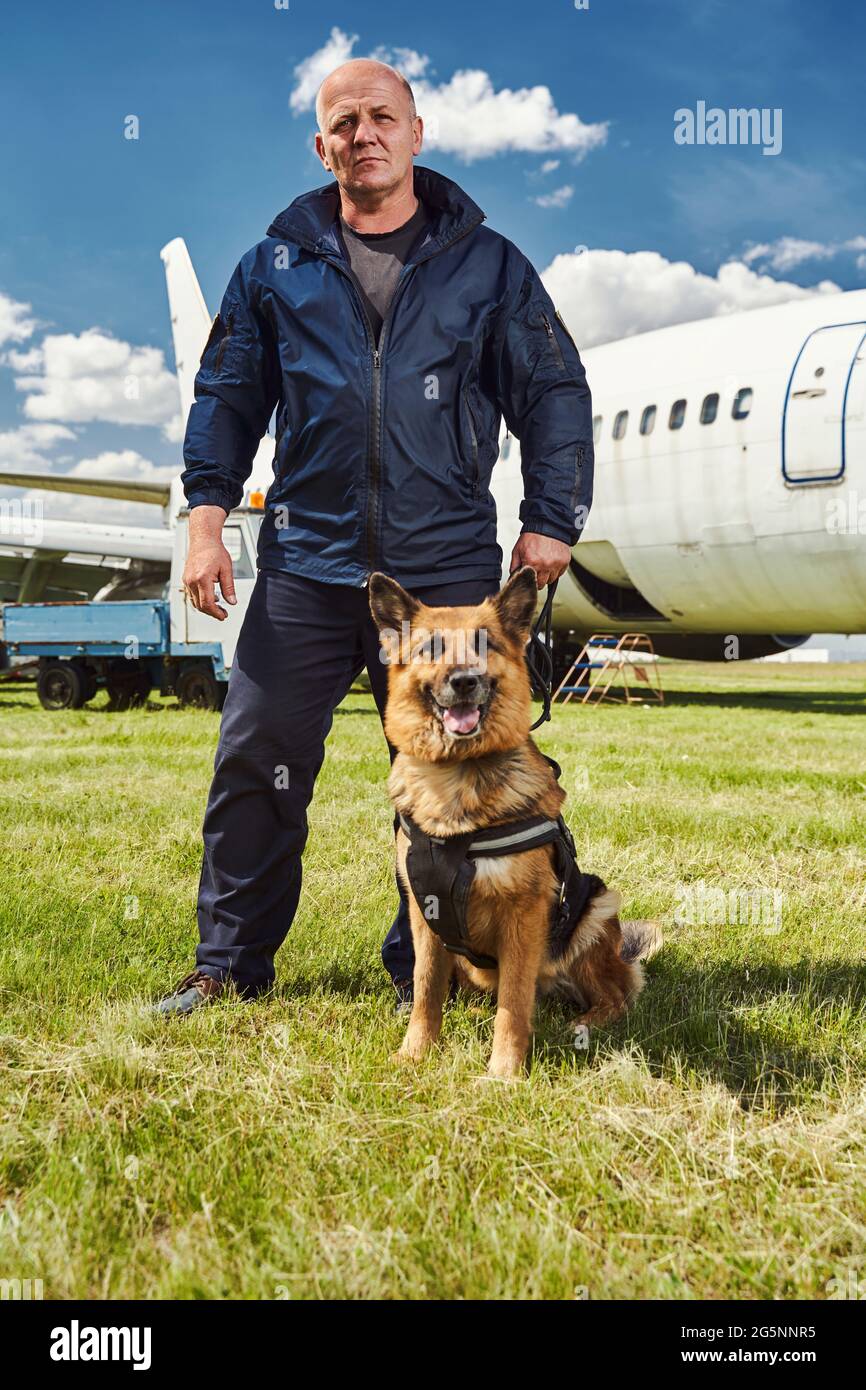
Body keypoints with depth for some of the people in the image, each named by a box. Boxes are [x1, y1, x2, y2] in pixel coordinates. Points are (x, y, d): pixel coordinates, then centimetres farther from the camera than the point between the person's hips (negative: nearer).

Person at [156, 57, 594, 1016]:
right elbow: (227, 393, 14)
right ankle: (229, 962, 16)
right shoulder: (277, 266, 11)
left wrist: (548, 522, 3)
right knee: (255, 761, 1)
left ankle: (422, 969, 21)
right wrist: (207, 516, 4)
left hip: (448, 571, 0)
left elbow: (555, 393, 10)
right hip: (306, 565, 1)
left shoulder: (487, 265, 9)